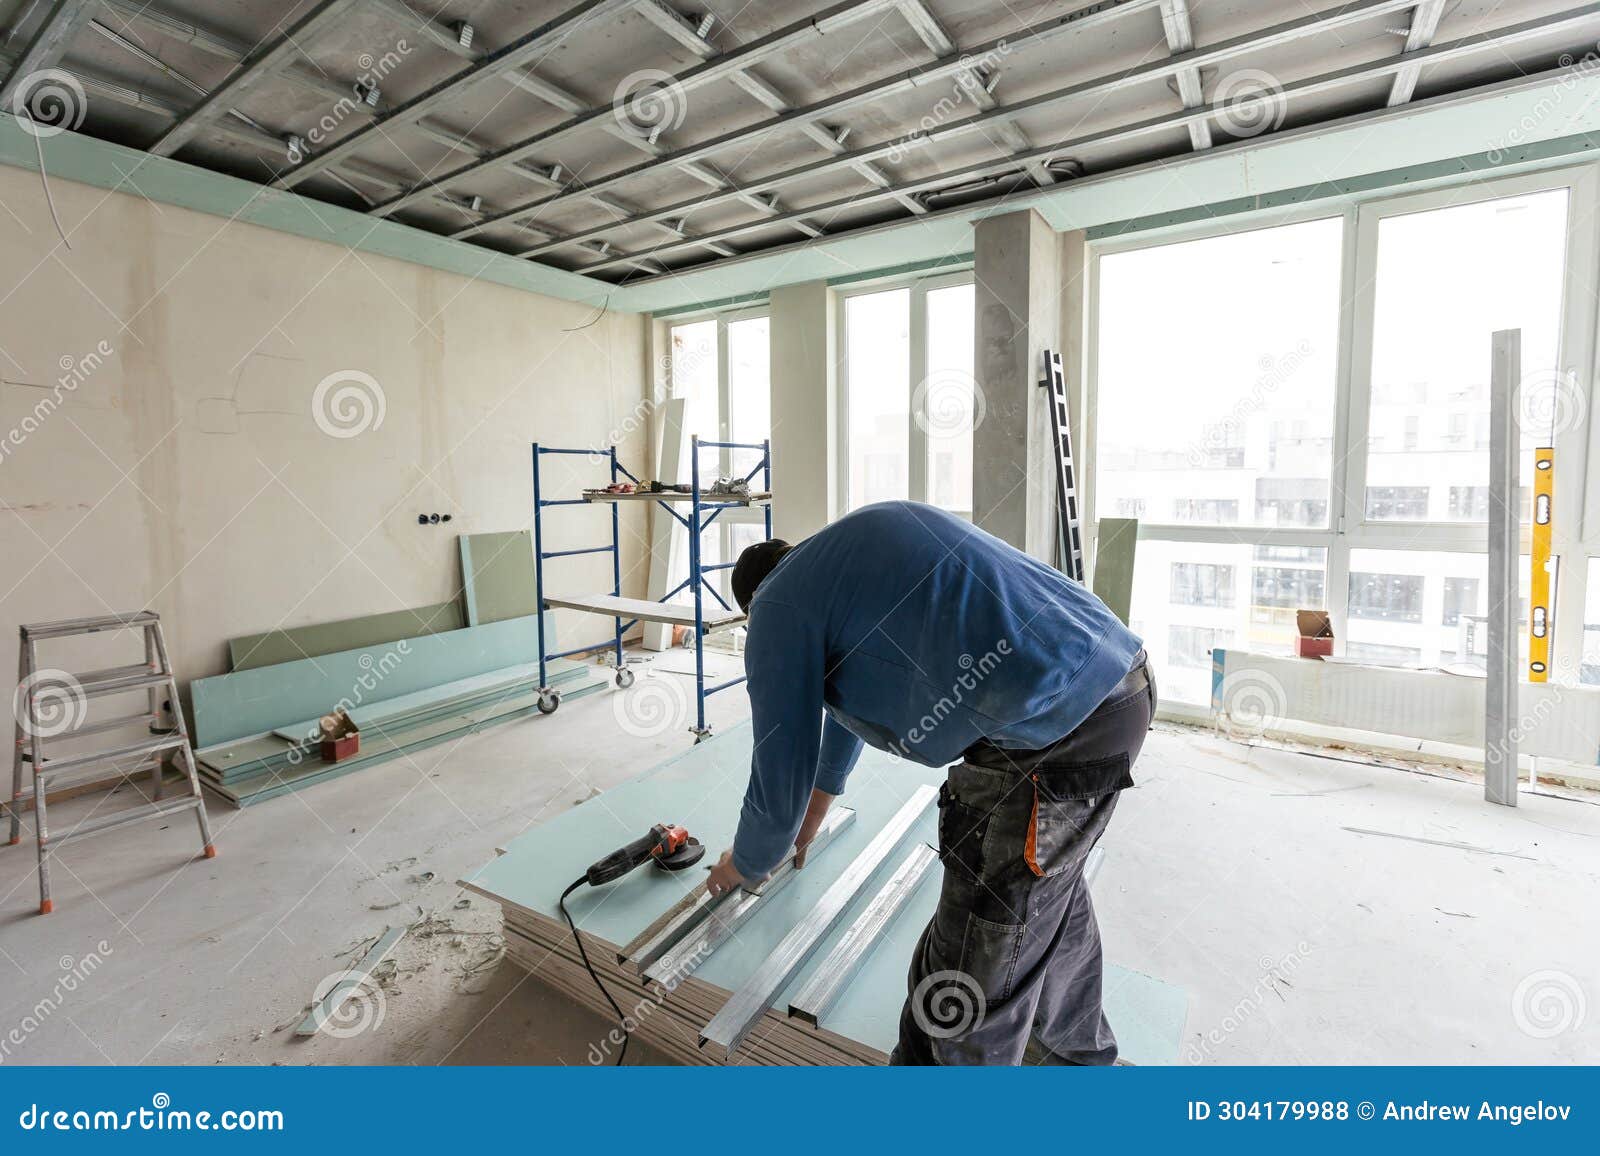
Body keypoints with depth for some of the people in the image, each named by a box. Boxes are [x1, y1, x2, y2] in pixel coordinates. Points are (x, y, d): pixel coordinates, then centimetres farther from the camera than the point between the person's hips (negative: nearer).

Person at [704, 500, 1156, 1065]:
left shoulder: (778, 605, -3)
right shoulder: (844, 550, 22)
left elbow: (779, 781, 2)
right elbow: (850, 691, 37)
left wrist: (744, 866, 25)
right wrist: (824, 788, 51)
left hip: (1053, 727, -10)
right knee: (1052, 891, 31)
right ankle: (1076, 1051, 58)